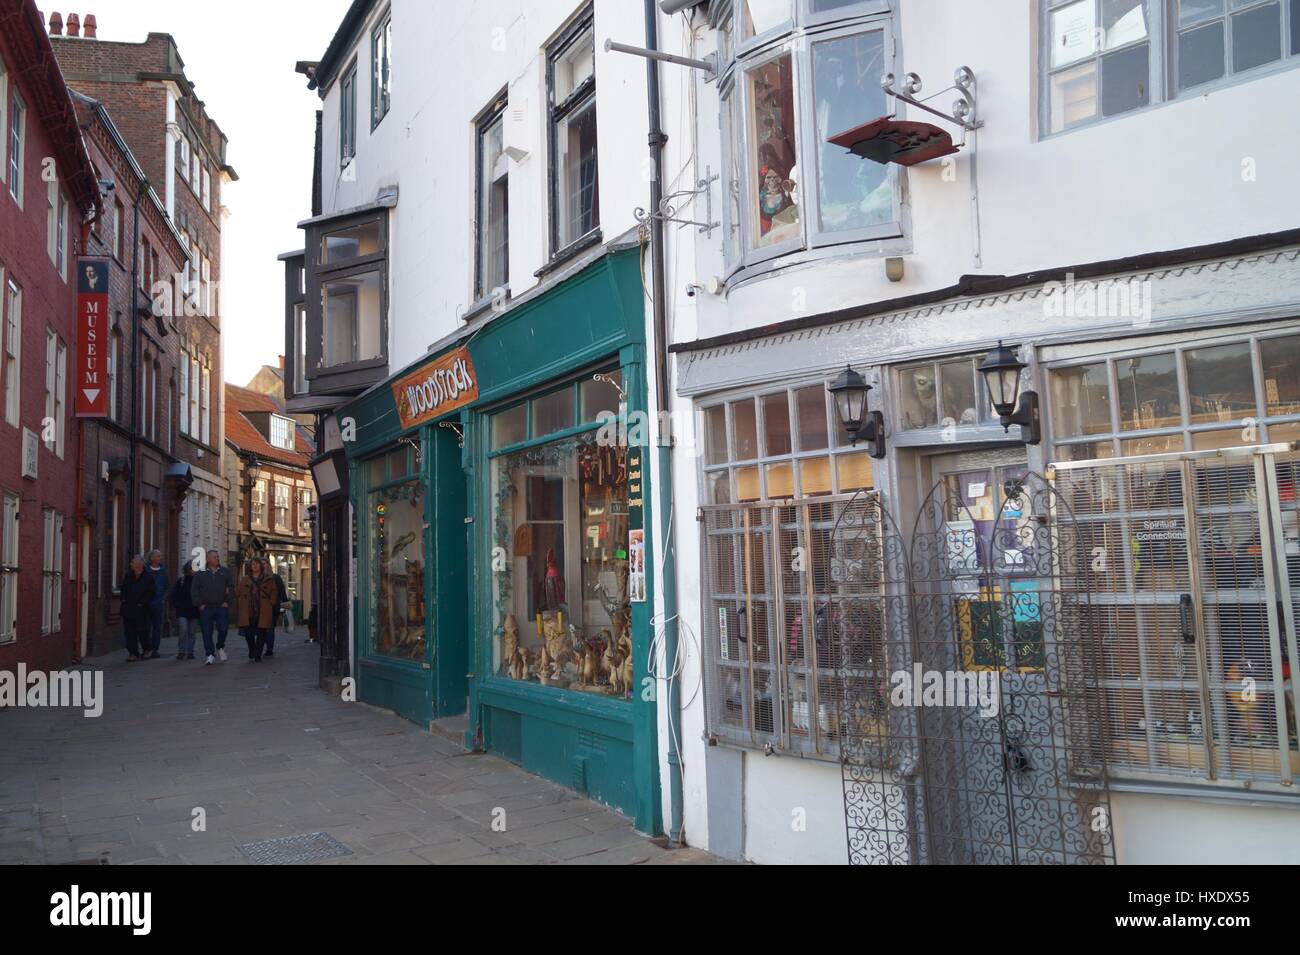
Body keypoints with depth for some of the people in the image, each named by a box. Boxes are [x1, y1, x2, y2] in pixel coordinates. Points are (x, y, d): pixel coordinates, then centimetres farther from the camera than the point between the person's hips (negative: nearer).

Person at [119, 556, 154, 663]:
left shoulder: (147, 578, -3)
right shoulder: (128, 576, 10)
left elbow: (150, 593, -2)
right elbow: (123, 589, 21)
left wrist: (143, 602, -11)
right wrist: (123, 599, 6)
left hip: (140, 609, -4)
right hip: (127, 608, 4)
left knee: (142, 631, -3)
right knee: (130, 632, 4)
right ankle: (133, 653, 10)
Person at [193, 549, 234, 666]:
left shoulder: (225, 572, 11)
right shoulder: (200, 573, 8)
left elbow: (231, 587, 10)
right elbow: (194, 590, 6)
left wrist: (227, 601, 0)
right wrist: (199, 604, -3)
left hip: (222, 607, 0)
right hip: (206, 608, 0)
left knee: (223, 629, -5)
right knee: (207, 633, -3)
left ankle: (220, 647, 22)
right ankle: (210, 655, 3)